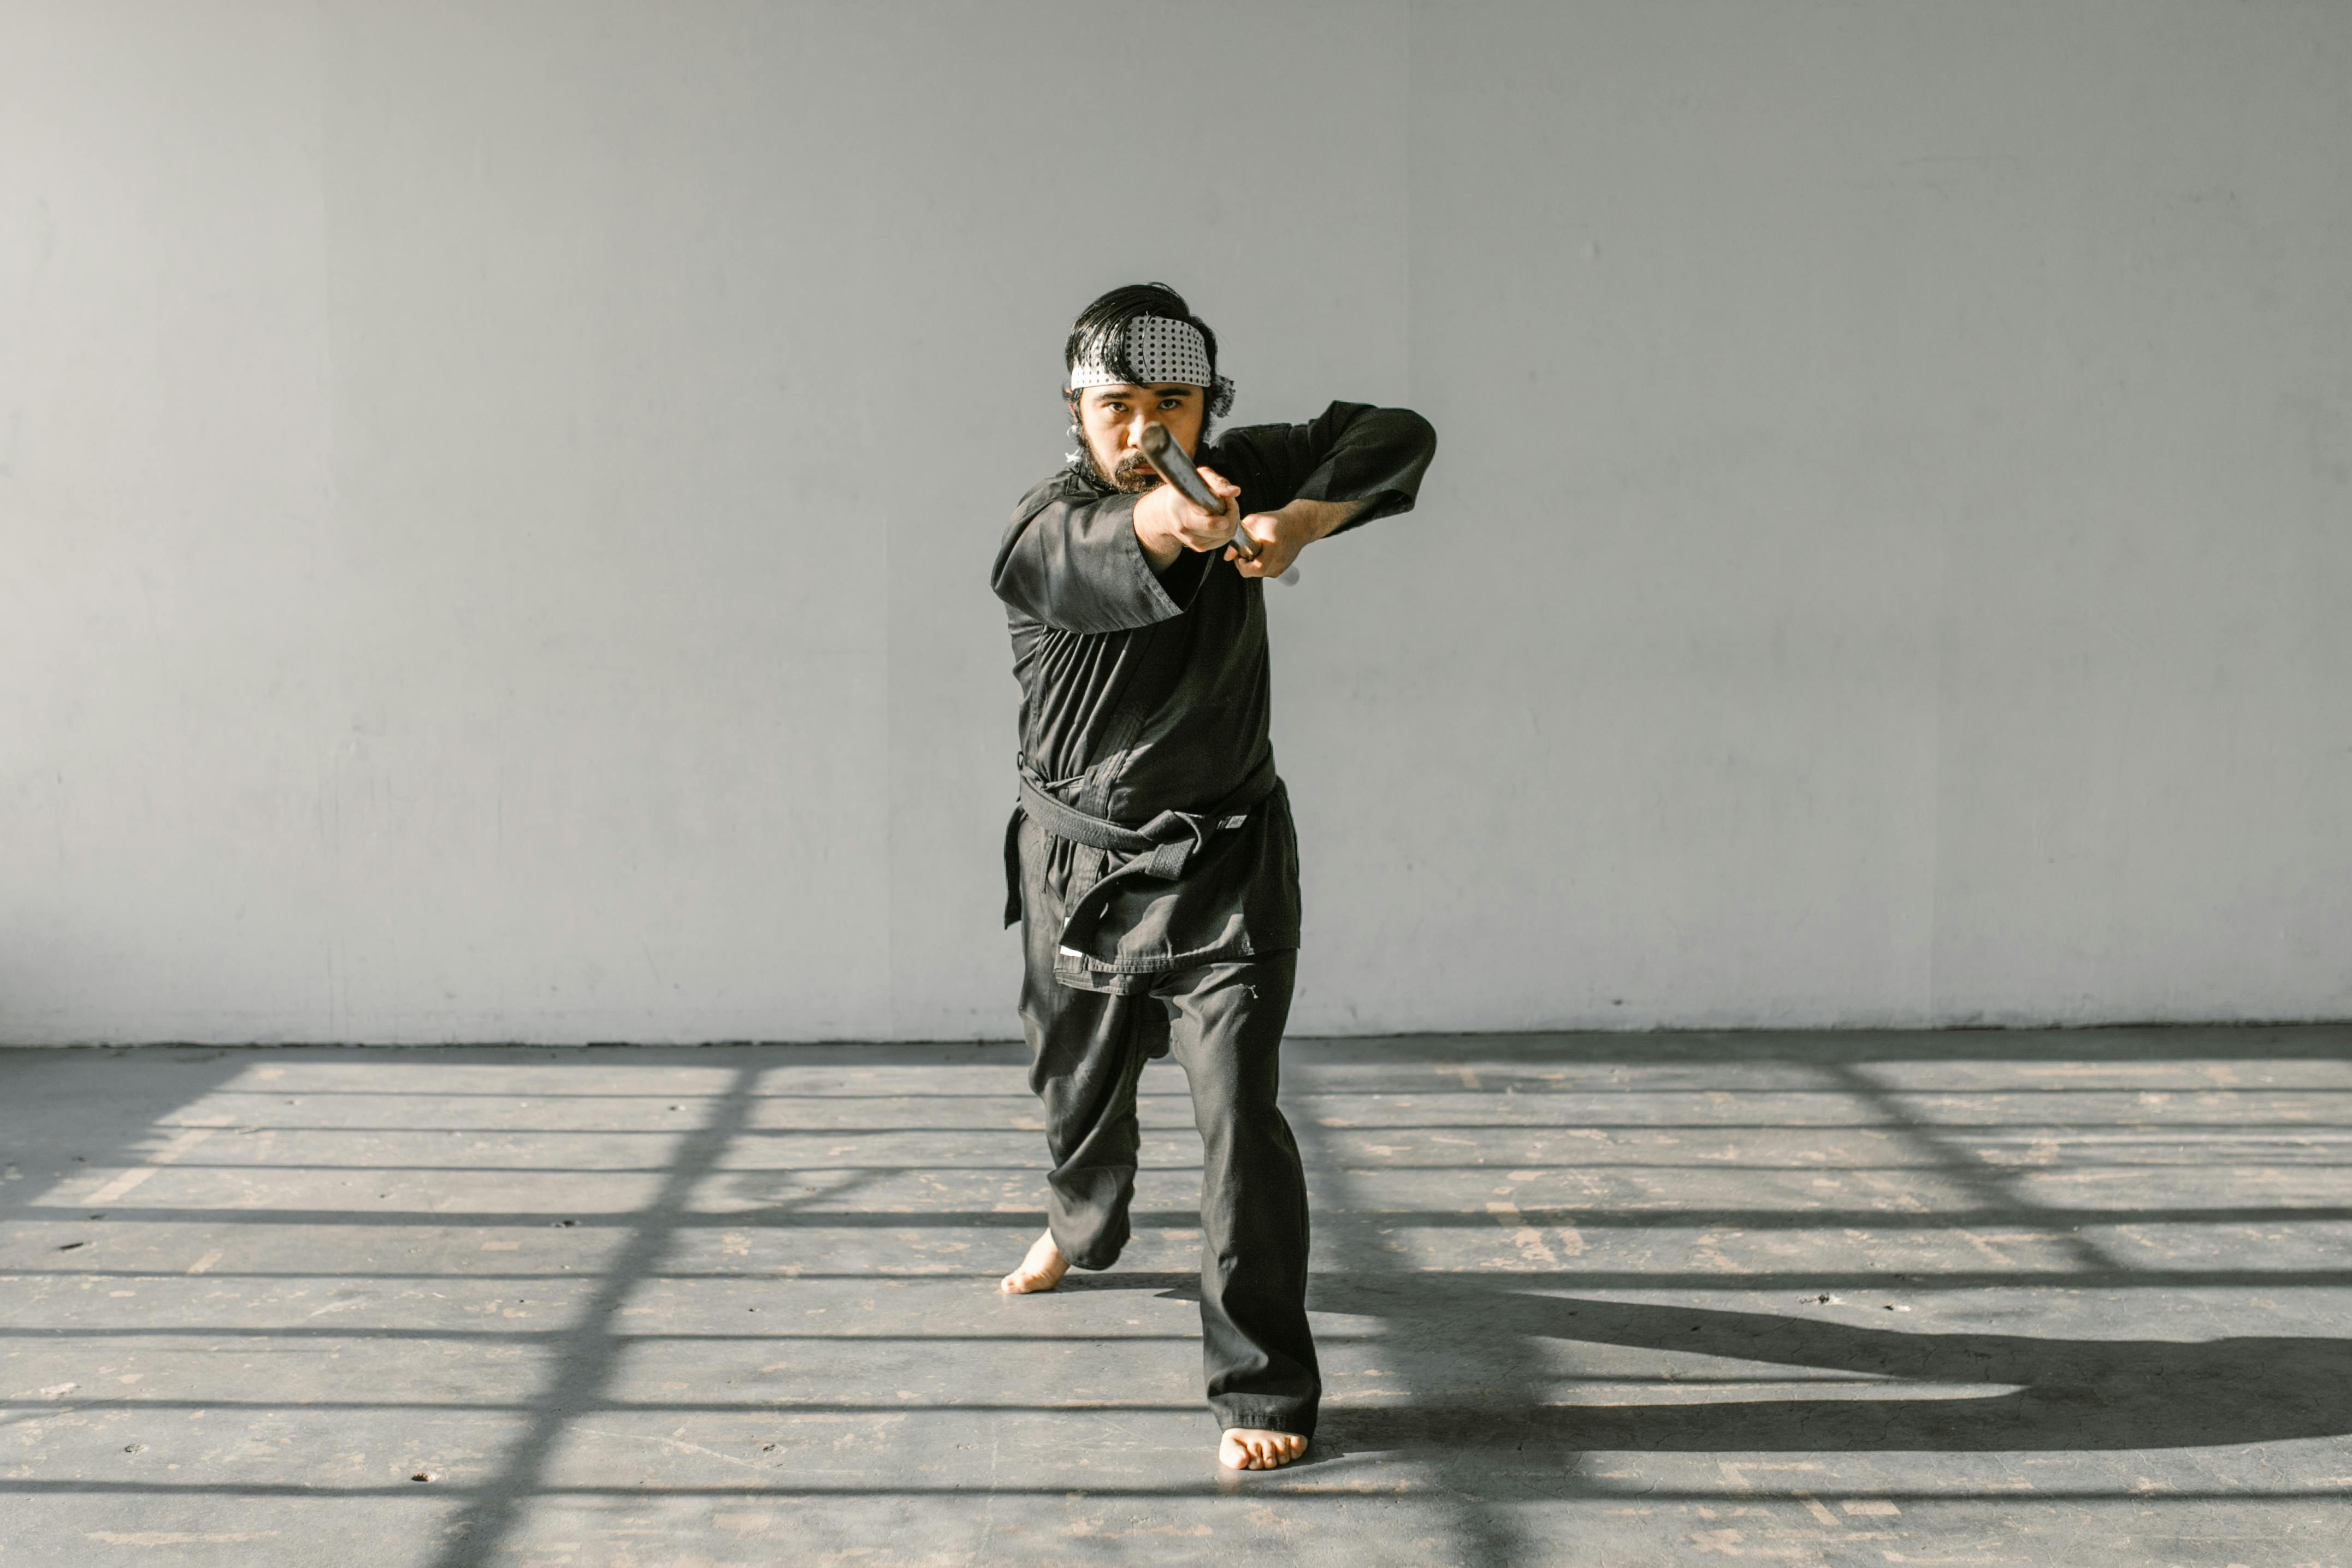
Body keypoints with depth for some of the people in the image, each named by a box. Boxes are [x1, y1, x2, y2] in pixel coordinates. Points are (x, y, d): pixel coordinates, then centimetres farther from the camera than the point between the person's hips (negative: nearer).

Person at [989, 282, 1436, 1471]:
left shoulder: (1237, 480, -5)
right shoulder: (1044, 526, -16)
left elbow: (1398, 436, -9)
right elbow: (1071, 558, -41)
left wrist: (1305, 519, -28)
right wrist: (1157, 524, -64)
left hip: (1224, 861, -1)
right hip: (1079, 862, 1)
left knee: (1239, 1115, -15)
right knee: (1077, 1084, 23)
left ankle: (1263, 1386, -6)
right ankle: (1084, 1227, 57)